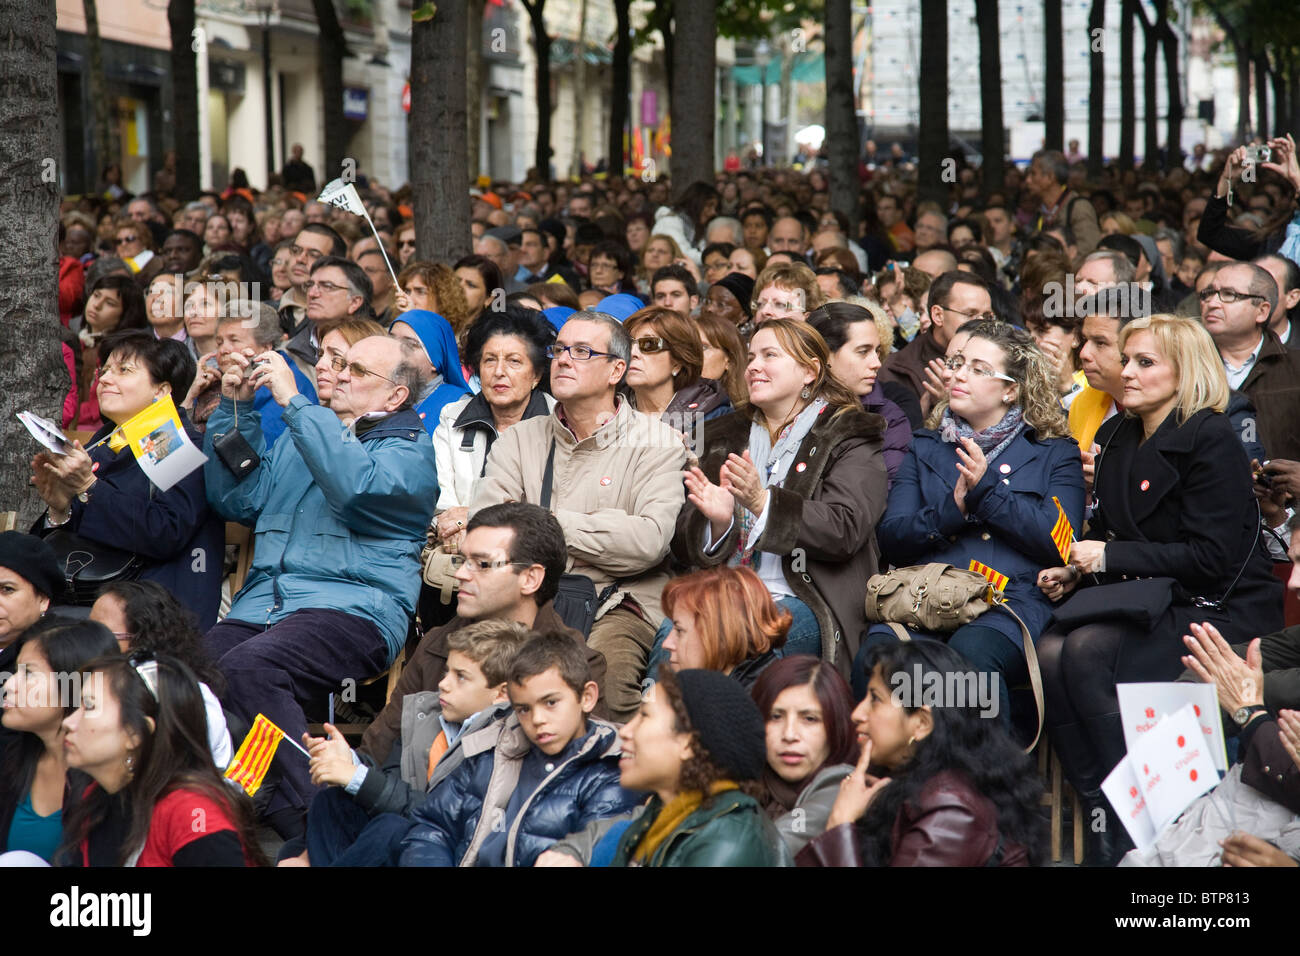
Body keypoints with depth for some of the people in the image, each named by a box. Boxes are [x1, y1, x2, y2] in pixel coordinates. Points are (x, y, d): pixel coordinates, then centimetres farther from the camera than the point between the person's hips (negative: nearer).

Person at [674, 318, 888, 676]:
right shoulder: (724, 437, 21)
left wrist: (762, 502, -20)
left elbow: (845, 529, -11)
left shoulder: (849, 438, 6)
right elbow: (684, 545, 15)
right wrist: (717, 521, -9)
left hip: (802, 602, -4)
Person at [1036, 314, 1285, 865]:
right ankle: (1097, 805, -17)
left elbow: (1210, 556, -17)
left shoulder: (1210, 440, -11)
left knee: (1088, 651, -31)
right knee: (1050, 653, -23)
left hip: (1220, 611, -7)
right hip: (1149, 604, 7)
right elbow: (1107, 531, 23)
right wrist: (1074, 569, 1)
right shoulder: (1116, 437, 12)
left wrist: (1110, 557, -16)